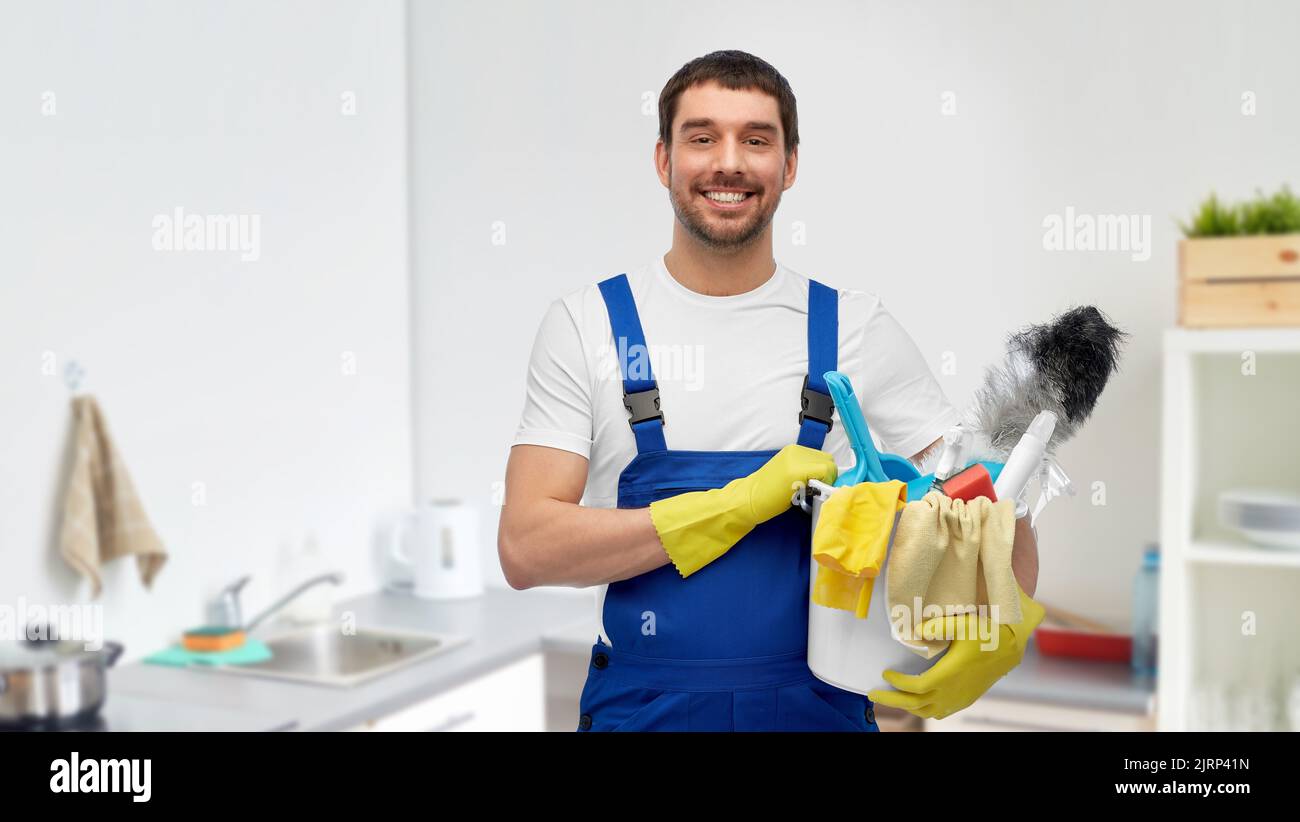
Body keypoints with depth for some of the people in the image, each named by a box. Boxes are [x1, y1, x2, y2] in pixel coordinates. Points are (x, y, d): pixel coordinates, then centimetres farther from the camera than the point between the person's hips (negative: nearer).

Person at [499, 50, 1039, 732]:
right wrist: (742, 503, -21)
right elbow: (526, 548, -13)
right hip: (642, 705, -1)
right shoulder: (586, 324, -5)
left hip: (819, 704, 2)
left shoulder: (854, 326, -1)